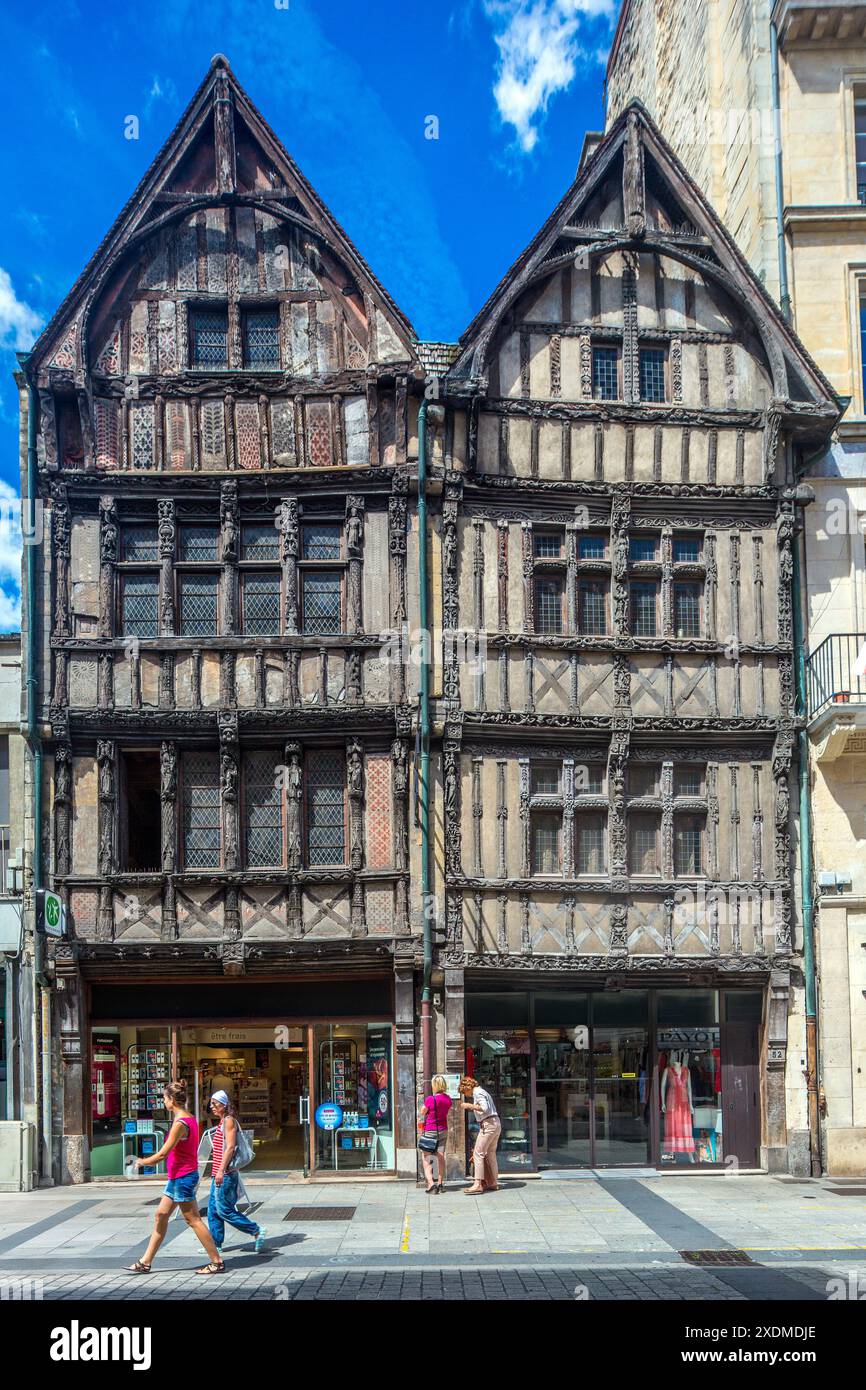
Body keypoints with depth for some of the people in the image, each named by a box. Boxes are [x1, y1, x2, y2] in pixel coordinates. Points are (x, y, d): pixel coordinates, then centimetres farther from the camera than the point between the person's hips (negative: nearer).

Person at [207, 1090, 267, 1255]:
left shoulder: (229, 1120, -11)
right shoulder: (222, 1121, 17)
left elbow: (230, 1147, -19)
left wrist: (221, 1170, -24)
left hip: (226, 1173, -10)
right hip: (219, 1172, 10)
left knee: (224, 1209, -8)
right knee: (213, 1209, 9)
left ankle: (257, 1231, -2)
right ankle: (216, 1245, 14)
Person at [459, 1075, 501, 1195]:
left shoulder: (477, 1093, -8)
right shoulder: (482, 1091, 22)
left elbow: (485, 1108, -20)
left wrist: (470, 1105, -13)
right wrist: (472, 1107, 20)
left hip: (488, 1124, -10)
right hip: (496, 1123, 10)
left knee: (479, 1153, -11)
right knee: (490, 1154, 13)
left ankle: (478, 1184, -17)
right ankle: (493, 1183, 16)